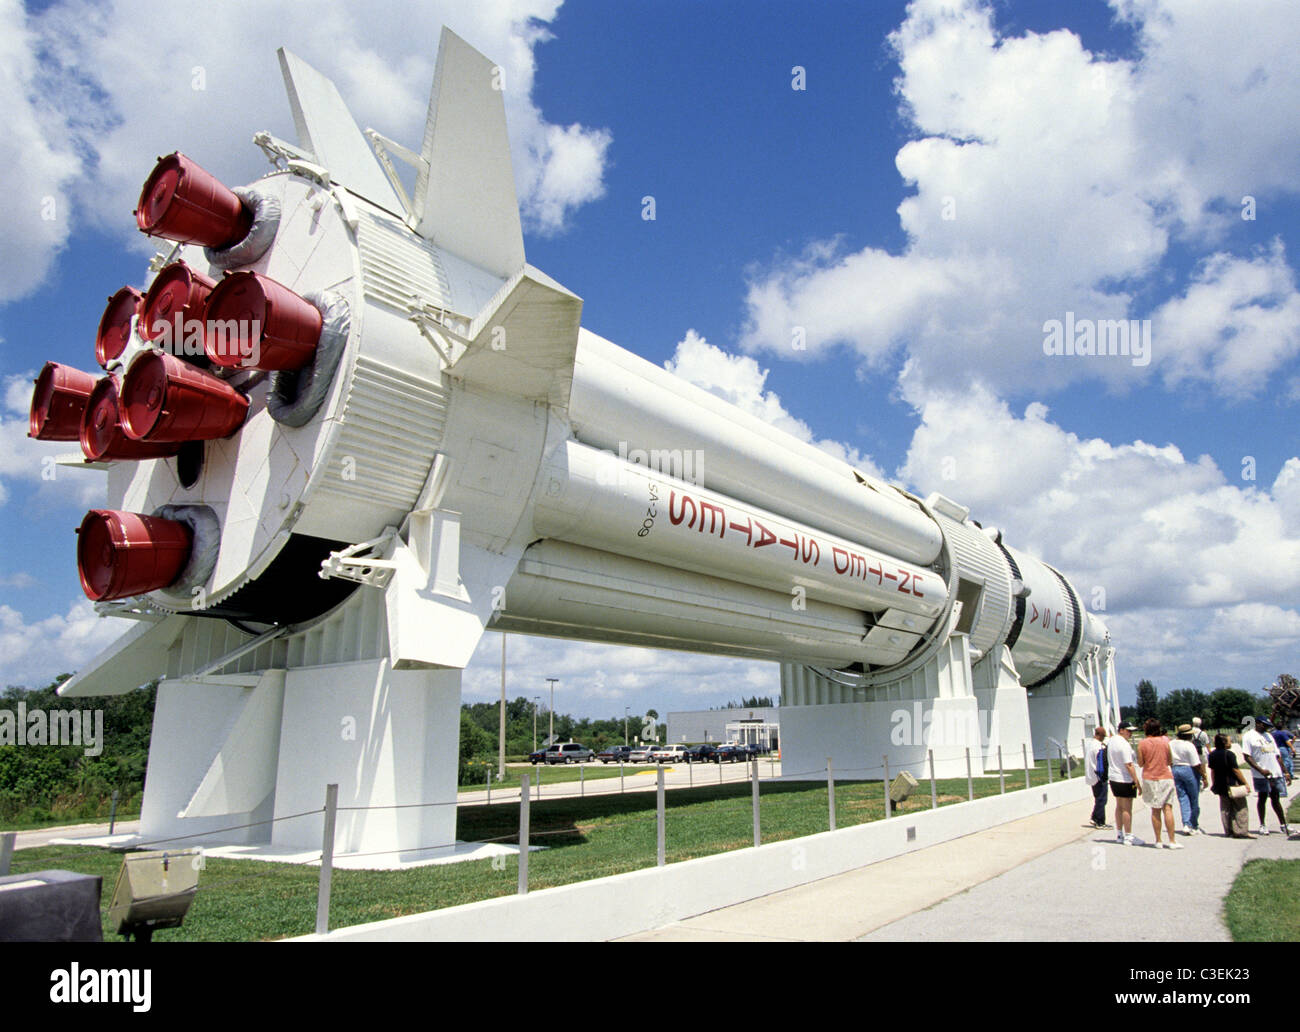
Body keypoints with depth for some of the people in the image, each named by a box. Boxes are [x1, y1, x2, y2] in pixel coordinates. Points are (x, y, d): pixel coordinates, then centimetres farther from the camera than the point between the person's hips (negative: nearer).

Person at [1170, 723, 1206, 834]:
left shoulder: (1171, 744, 5)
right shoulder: (1189, 745, -15)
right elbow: (1197, 764, -16)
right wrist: (1204, 777, -9)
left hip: (1175, 770, 5)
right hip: (1189, 771, -5)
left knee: (1183, 798, 6)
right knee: (1194, 799, 7)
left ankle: (1186, 825, -4)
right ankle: (1194, 826, 13)